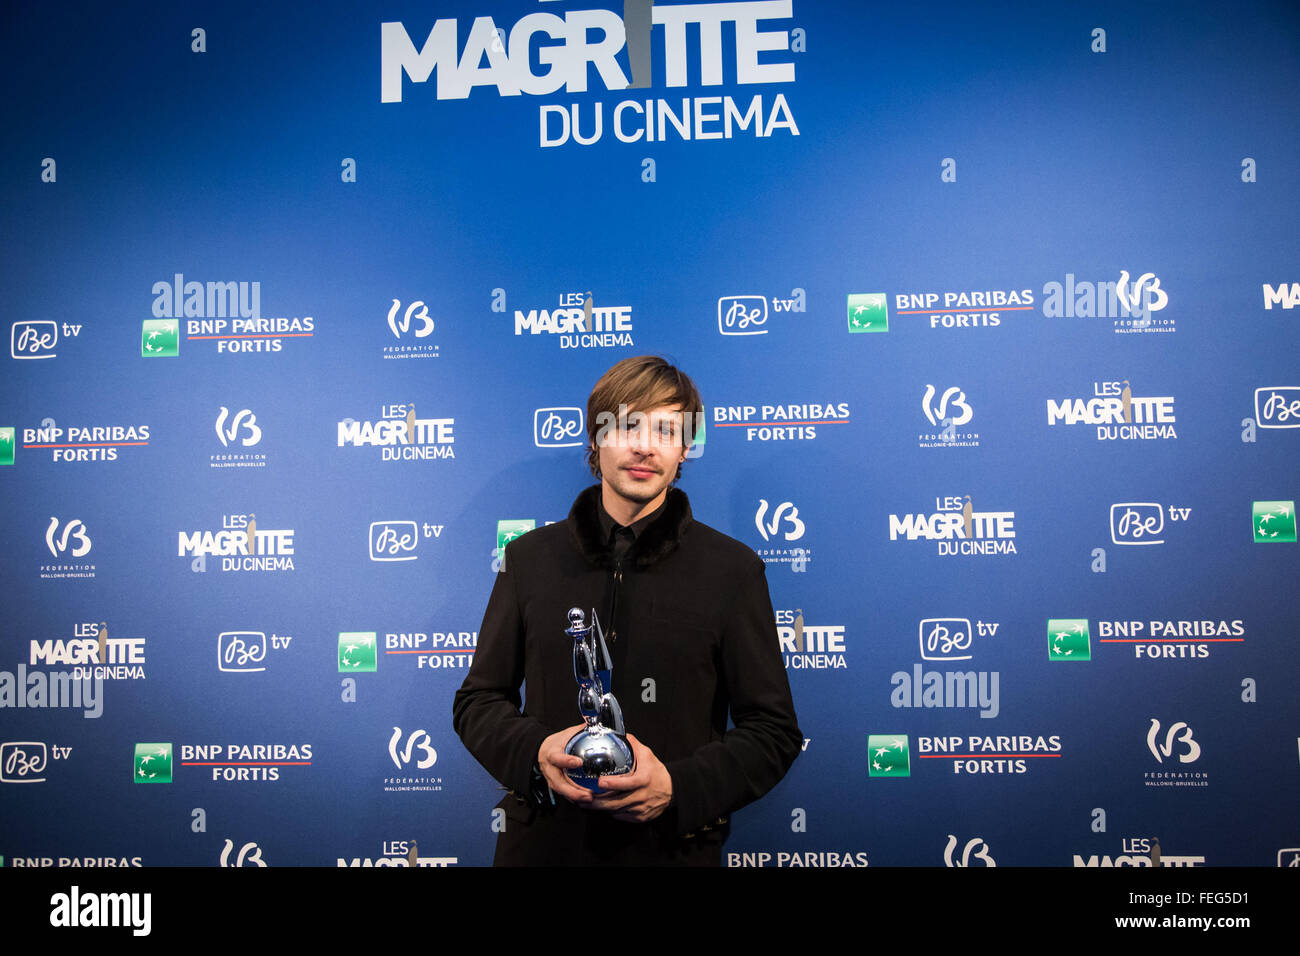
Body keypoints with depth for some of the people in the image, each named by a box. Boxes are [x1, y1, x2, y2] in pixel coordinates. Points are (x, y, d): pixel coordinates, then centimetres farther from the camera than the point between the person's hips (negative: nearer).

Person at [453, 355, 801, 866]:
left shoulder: (734, 570, -4)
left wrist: (677, 785, -19)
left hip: (674, 847, -1)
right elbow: (477, 700, 7)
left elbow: (773, 731, -3)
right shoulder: (530, 556, 3)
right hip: (543, 841, 2)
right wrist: (534, 752, -13)